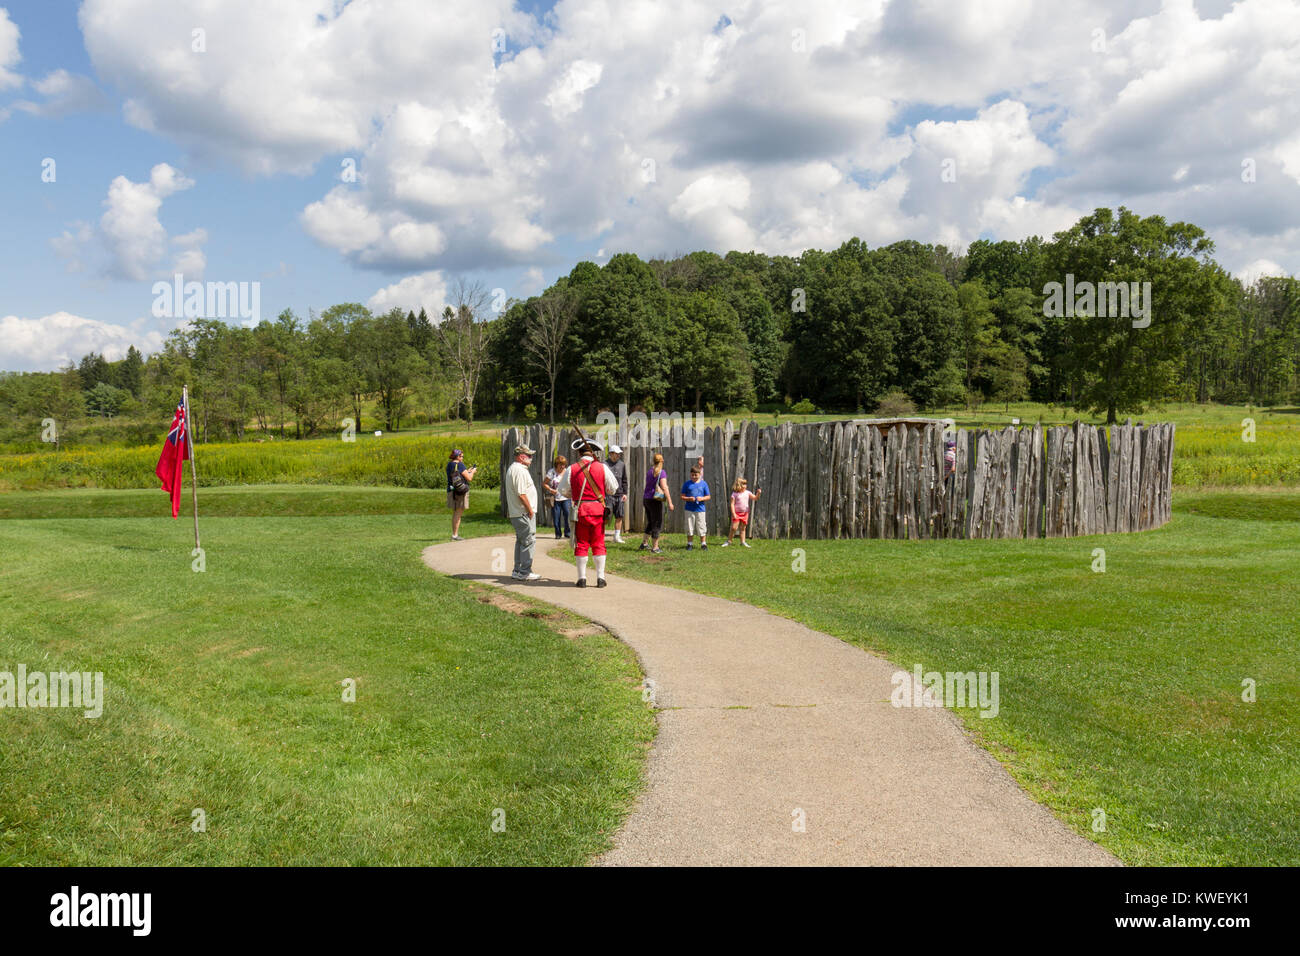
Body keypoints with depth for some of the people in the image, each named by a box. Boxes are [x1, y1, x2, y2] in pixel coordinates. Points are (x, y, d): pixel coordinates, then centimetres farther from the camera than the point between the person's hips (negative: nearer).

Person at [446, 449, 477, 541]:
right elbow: (469, 478, -15)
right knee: (458, 513, -5)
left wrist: (468, 471, 22)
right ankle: (455, 535, -4)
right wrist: (472, 472, 4)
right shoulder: (459, 465, -13)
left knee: (455, 514, 16)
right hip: (460, 492, -9)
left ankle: (454, 534, 20)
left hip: (451, 490, 9)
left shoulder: (449, 464, 12)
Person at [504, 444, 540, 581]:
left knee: (521, 541, 16)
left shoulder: (512, 469, 18)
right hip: (524, 513, -11)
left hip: (516, 513, 11)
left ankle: (517, 571, 20)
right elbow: (521, 494, -22)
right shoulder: (520, 471, -17)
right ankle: (524, 572, -5)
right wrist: (530, 510, -15)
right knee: (528, 541, -7)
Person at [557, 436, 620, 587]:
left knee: (581, 545, 6)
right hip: (598, 509, 0)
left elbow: (563, 491, 4)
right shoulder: (602, 467, -3)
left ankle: (582, 578, 7)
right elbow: (613, 489, 5)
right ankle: (600, 578, 7)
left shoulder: (572, 469, -4)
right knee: (599, 544, 7)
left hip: (580, 510, 0)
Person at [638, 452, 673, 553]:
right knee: (657, 524, 1)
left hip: (646, 499, 7)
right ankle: (655, 548, 3)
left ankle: (643, 544, 20)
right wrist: (669, 502, -18)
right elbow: (664, 487, -17)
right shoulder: (661, 472, -11)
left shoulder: (649, 472, 11)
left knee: (650, 523, 19)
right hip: (655, 500, -7)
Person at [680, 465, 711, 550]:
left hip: (700, 509, 0)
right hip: (689, 509, 0)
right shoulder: (686, 484, 2)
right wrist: (689, 499, -15)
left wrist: (702, 498, -13)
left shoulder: (704, 484, 3)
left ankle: (703, 544, 13)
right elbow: (682, 496, 4)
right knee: (689, 527, 4)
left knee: (701, 527, 2)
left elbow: (708, 496, 6)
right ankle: (689, 544, 16)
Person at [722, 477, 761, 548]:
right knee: (734, 527, -9)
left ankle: (743, 542, 14)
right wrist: (733, 513, -15)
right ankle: (728, 541, 2)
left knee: (743, 528, 8)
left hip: (745, 513, 4)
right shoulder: (735, 494, -6)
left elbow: (755, 498, 4)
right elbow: (732, 504, -8)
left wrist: (758, 493, -17)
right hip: (737, 513, -4)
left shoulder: (747, 493, 5)